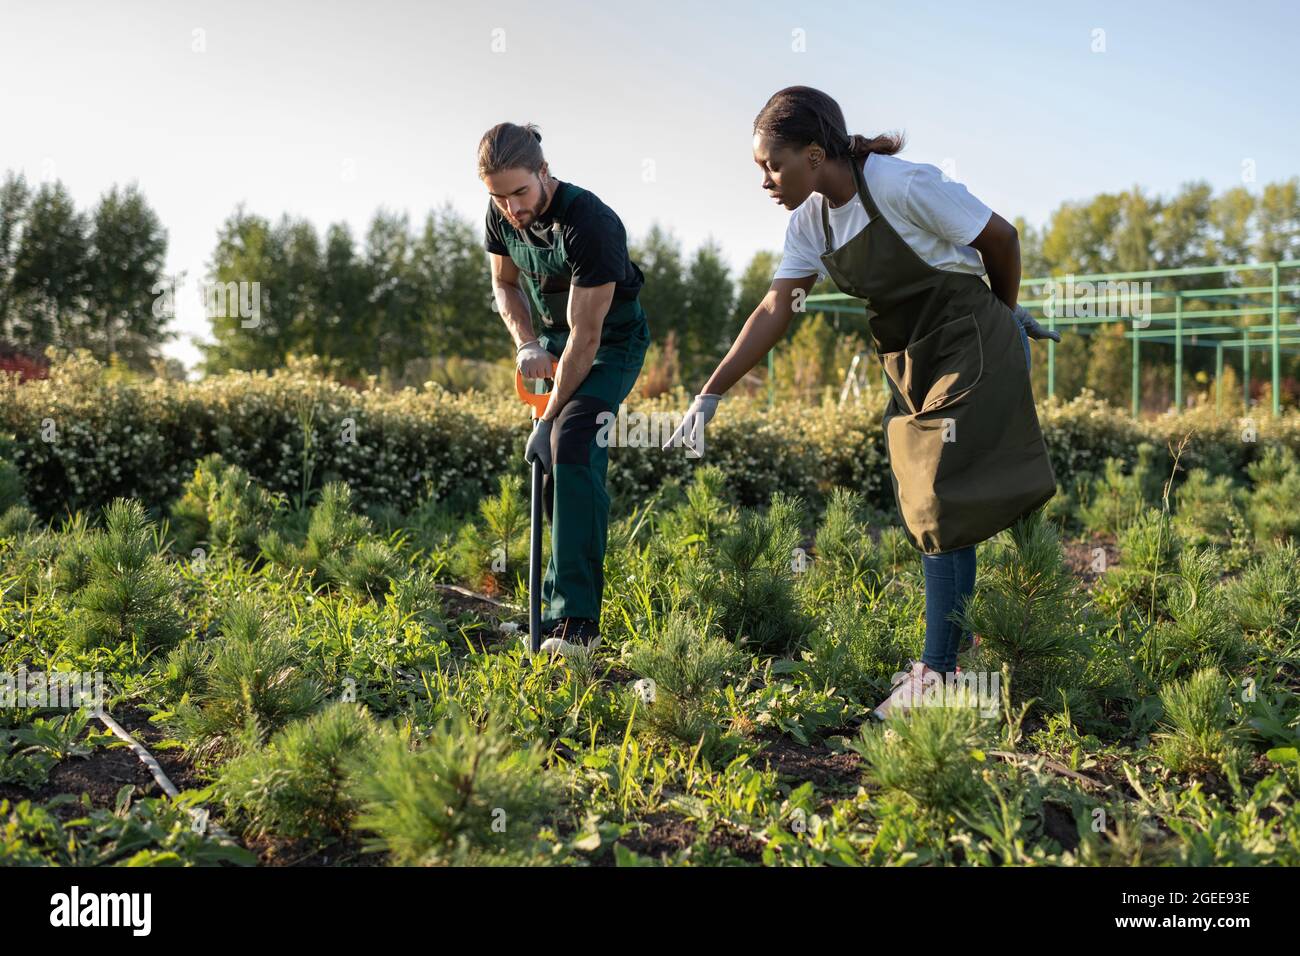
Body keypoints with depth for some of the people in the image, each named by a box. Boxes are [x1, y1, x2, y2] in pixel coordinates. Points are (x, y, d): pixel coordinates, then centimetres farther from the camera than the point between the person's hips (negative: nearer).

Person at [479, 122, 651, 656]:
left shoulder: (590, 225, -32)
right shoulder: (502, 216, -9)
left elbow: (587, 335, -29)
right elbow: (504, 283, 11)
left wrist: (549, 418, -25)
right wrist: (526, 343, -8)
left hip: (613, 341, -7)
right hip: (554, 337, 7)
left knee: (572, 448, -25)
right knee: (554, 468, 4)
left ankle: (576, 619, -27)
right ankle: (560, 597, 18)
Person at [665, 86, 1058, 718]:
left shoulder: (902, 186, -23)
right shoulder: (811, 220, -1)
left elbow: (999, 236, -13)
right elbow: (775, 310, -1)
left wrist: (1006, 315, 4)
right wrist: (709, 395, -7)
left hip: (968, 351, -8)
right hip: (908, 362, 8)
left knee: (942, 511, -7)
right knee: (925, 512, 12)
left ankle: (938, 674, 0)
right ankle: (953, 648, 25)